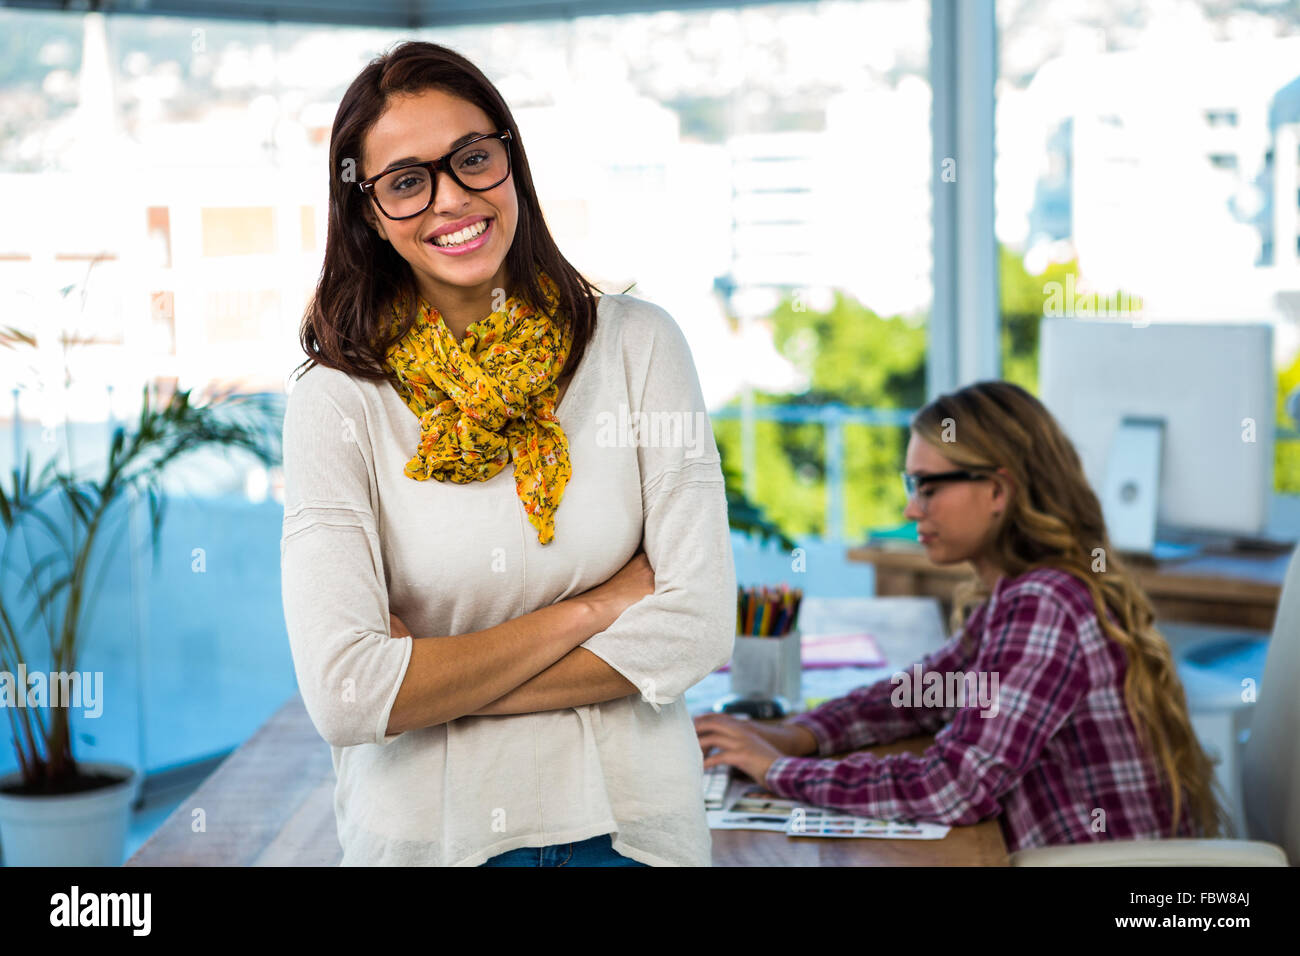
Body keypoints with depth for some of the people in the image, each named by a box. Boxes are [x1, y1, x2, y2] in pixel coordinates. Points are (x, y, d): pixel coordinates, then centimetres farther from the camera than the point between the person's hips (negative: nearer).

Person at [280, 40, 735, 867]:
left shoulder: (638, 343, -6)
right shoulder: (336, 402, -10)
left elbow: (699, 626, -12)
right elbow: (344, 698, -19)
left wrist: (434, 681, -14)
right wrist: (593, 607, -15)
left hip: (631, 823, 1)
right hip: (427, 830, -1)